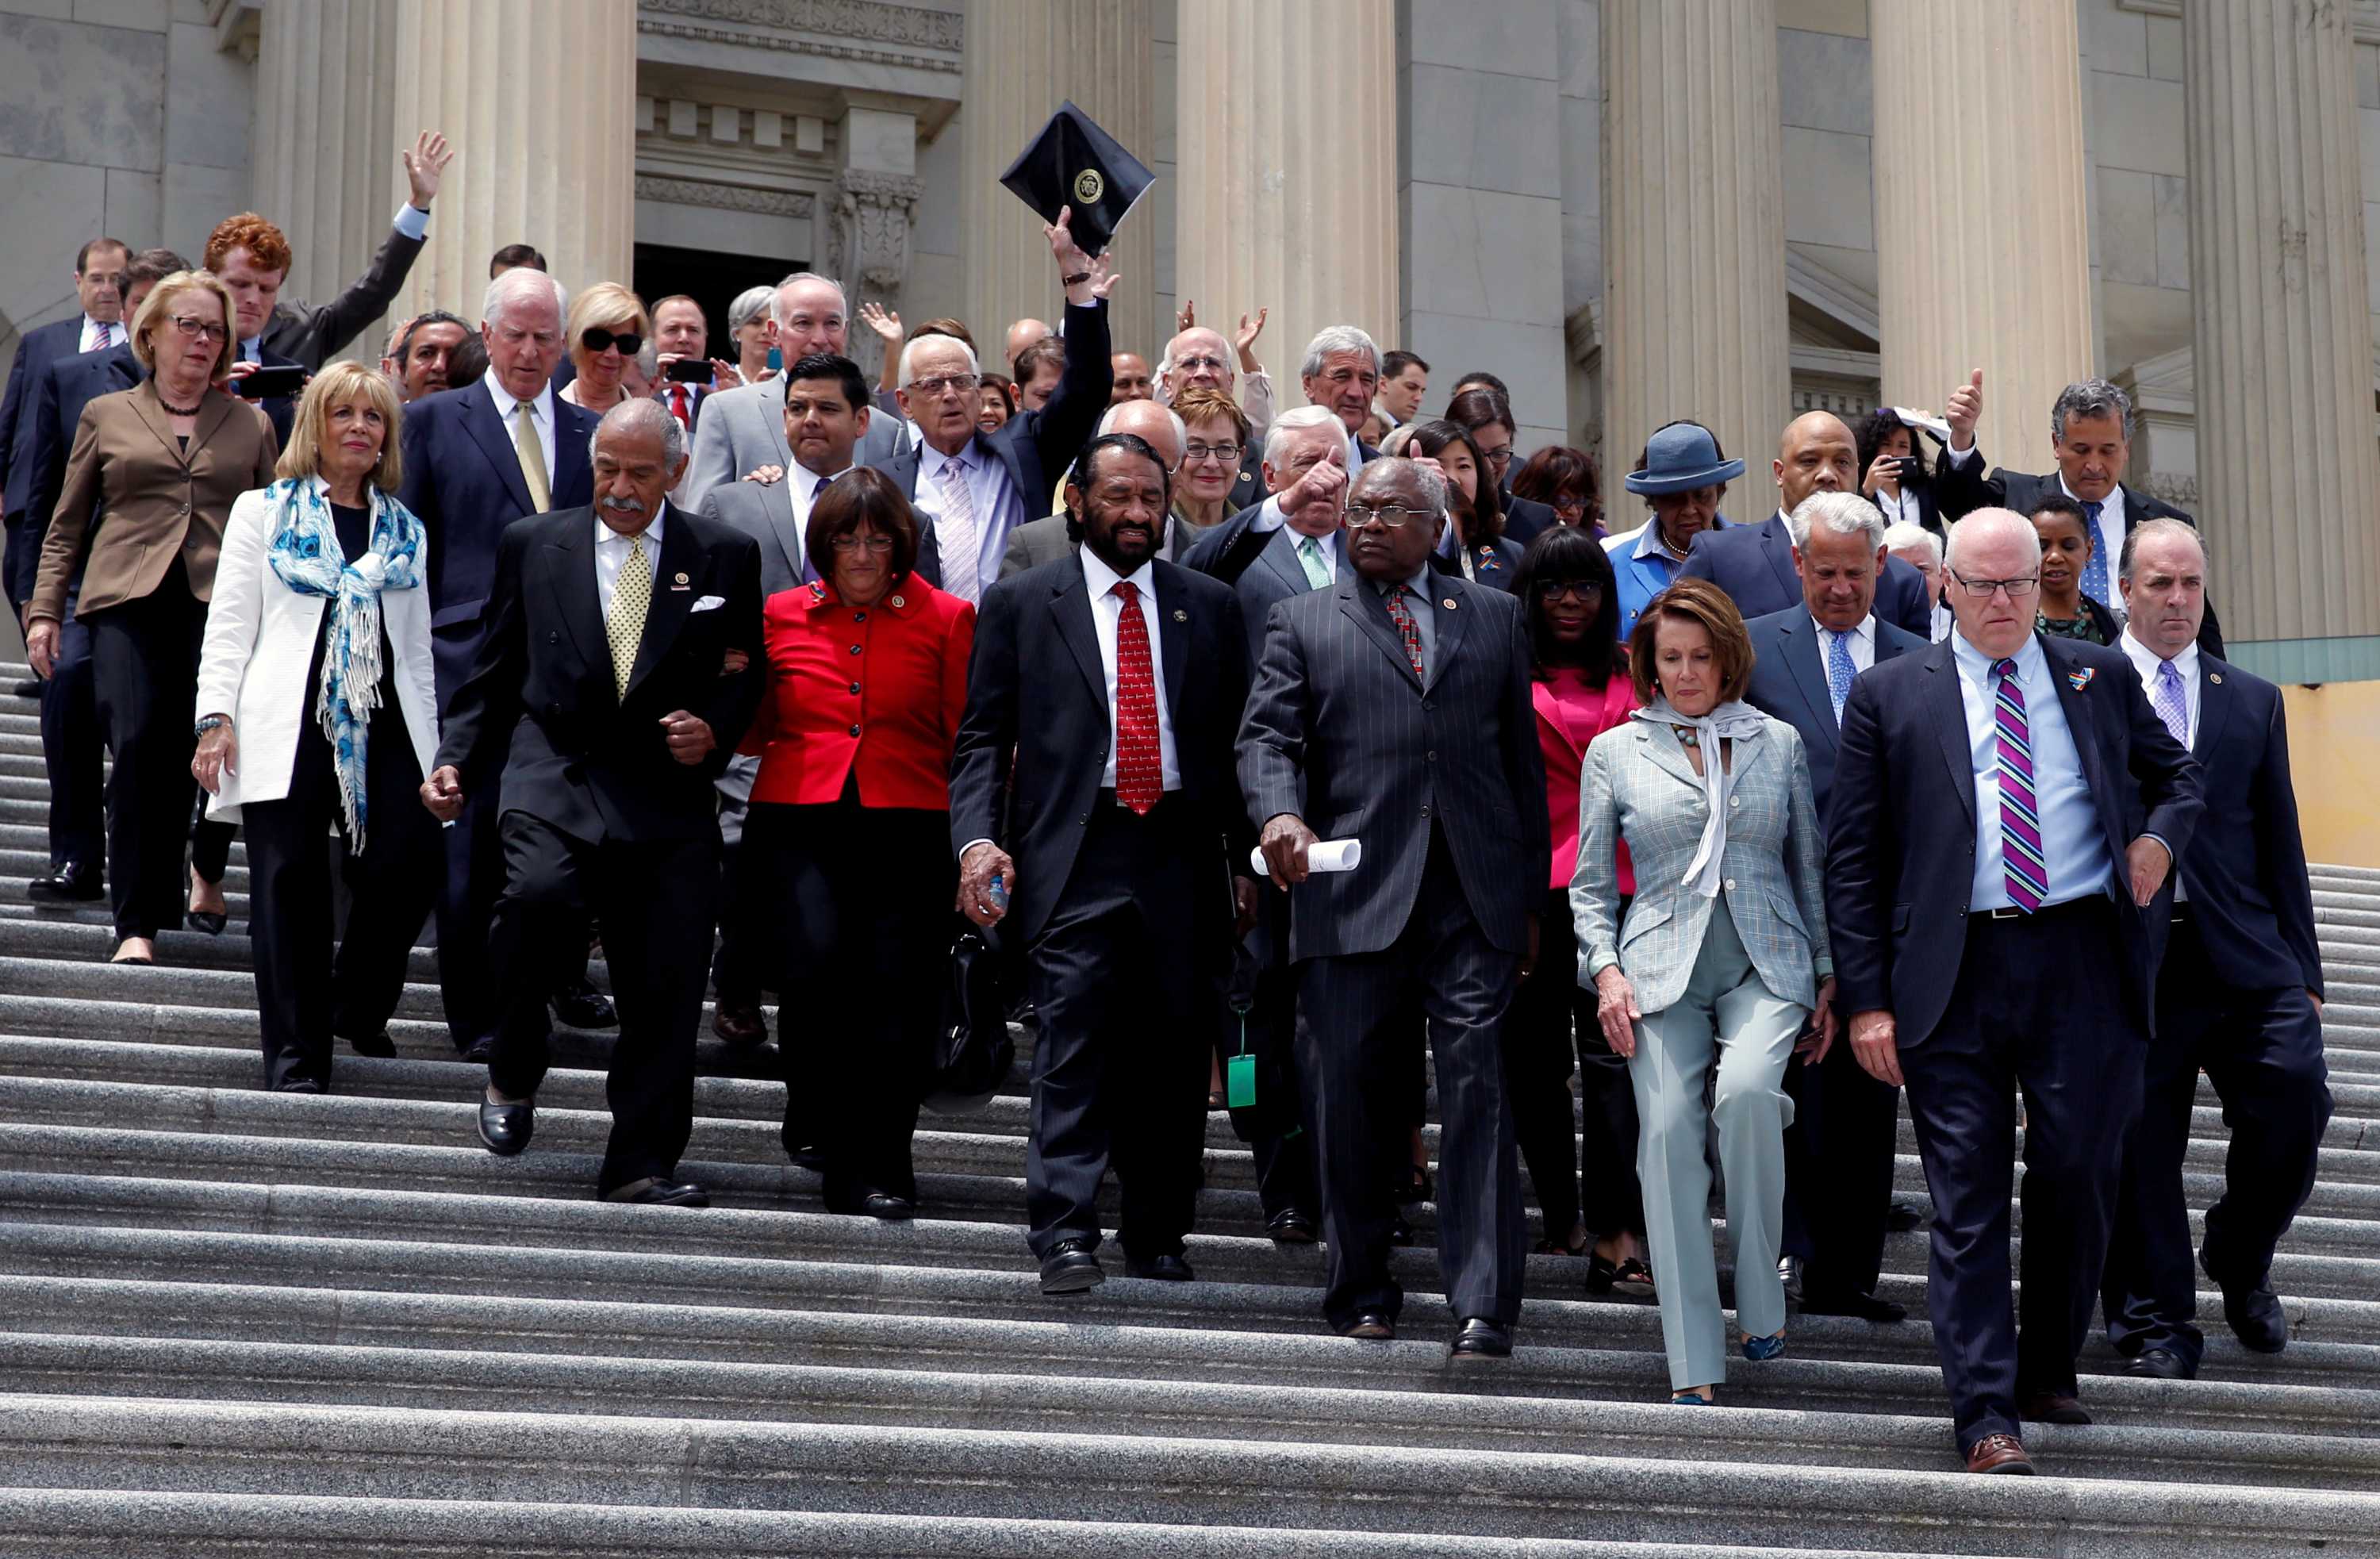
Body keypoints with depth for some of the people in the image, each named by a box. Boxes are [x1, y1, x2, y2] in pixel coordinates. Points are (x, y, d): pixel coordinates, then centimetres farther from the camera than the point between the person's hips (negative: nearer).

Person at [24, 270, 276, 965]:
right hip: (129, 603, -1)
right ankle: (138, 923, -5)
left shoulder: (251, 424, 17)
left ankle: (207, 867, 24)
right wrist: (44, 610, 7)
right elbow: (67, 526, 16)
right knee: (139, 751, -12)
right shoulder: (106, 416, 16)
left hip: (222, 603, 1)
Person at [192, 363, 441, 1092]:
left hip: (385, 724, 2)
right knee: (291, 884, -5)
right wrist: (216, 717, -6)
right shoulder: (264, 512, 13)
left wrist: (431, 743, 11)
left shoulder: (405, 532, 20)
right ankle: (296, 1054, 1)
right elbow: (229, 623, 6)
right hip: (287, 729, -2)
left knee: (409, 865, -13)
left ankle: (358, 1008, 12)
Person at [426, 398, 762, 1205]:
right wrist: (455, 760, 5)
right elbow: (496, 675, 15)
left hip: (670, 794, 1)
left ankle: (641, 1164, 6)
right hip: (555, 780, -1)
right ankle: (512, 1072, -3)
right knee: (539, 895, -29)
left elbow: (746, 676, 14)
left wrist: (714, 732, -5)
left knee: (668, 981, -4)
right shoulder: (533, 545, 11)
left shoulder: (725, 556, 9)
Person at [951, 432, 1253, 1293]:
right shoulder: (1020, 602, 7)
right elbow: (983, 737, 4)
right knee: (1072, 1040, -12)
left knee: (1174, 1053, 5)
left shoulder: (1209, 606, 13)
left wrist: (1246, 855, 6)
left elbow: (1236, 739, 14)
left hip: (1179, 856, 3)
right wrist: (977, 838, -11)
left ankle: (1156, 1237, 15)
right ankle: (1065, 1235, -14)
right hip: (1072, 856, -3)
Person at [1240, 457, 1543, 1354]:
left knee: (1478, 1087, -9)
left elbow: (1523, 757, 16)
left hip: (1473, 901, 0)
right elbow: (1267, 736, 2)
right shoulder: (1302, 623, 13)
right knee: (1348, 1098, 3)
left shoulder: (1495, 618, 17)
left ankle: (1483, 1307, -8)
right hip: (1353, 899, 0)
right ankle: (1362, 1295, 18)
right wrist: (1280, 813, -20)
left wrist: (1531, 894, 12)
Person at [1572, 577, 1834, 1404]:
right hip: (1661, 969, 0)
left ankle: (1760, 1301, -10)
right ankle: (1694, 1364, -9)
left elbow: (1810, 865, 16)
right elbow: (1591, 883, 12)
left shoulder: (1778, 742, 12)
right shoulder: (1615, 752, 10)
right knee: (1667, 1130, -14)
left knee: (1747, 1092, -28)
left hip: (1767, 962, 0)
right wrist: (1606, 967, -2)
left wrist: (1829, 974, 12)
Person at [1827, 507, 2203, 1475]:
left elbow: (2177, 777, 28)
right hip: (1954, 973, -2)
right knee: (1968, 1203, -3)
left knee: (2078, 1179, 5)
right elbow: (1853, 862, 5)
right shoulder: (1890, 697, 7)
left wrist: (2161, 837, 5)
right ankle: (1986, 1420, -2)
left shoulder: (2101, 679, 13)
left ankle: (2047, 1374, 25)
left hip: (2083, 964, 2)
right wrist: (1868, 1000, -3)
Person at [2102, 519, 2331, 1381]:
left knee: (2296, 1099, -10)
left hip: (2244, 955, 2)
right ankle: (2157, 1317, 15)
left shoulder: (2254, 702, 15)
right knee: (2139, 1145, 0)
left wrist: (2303, 970, 10)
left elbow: (2281, 847, 14)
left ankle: (2242, 1266, 15)